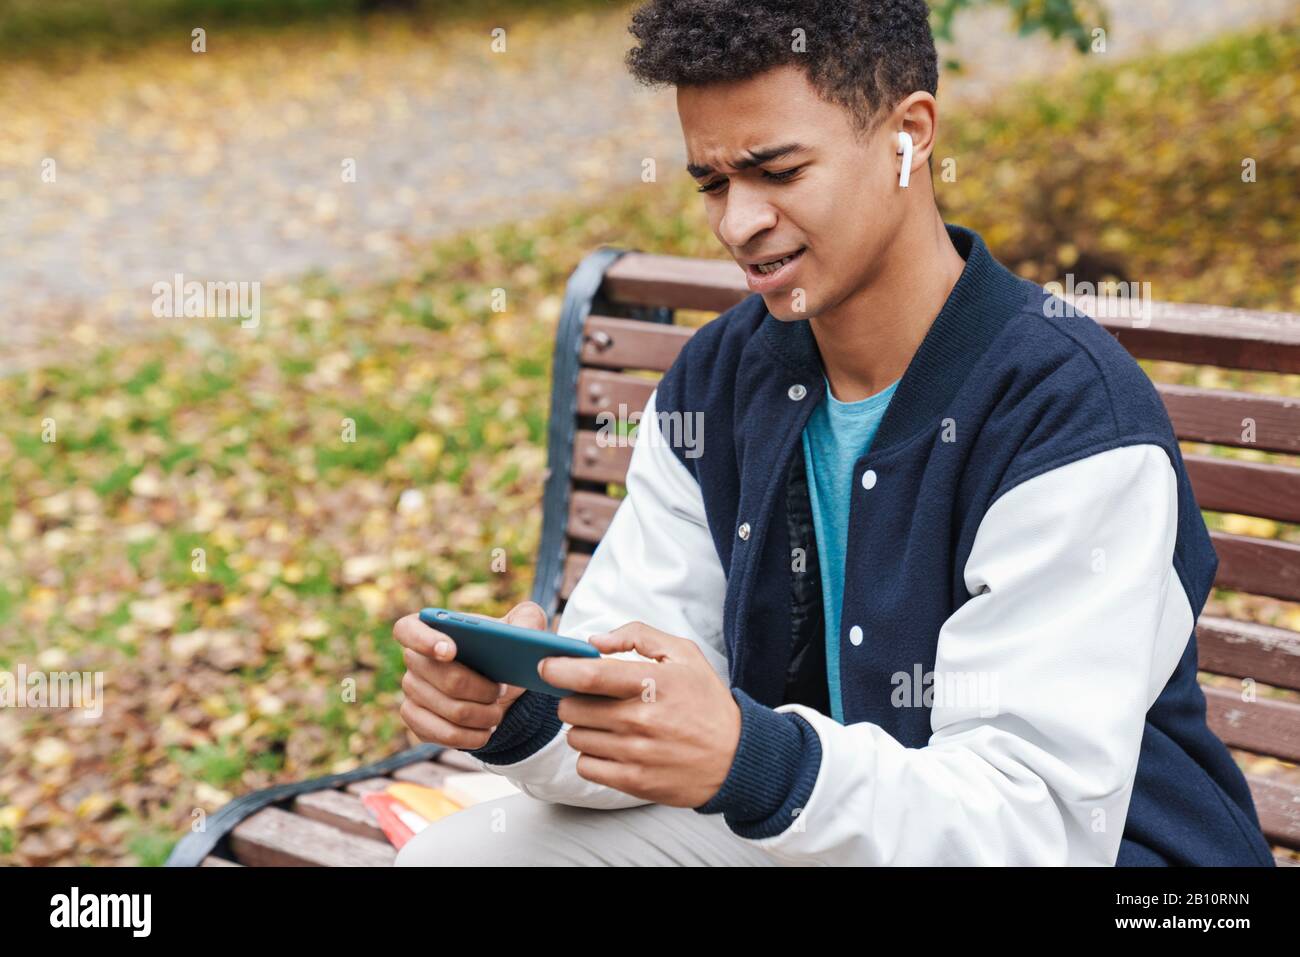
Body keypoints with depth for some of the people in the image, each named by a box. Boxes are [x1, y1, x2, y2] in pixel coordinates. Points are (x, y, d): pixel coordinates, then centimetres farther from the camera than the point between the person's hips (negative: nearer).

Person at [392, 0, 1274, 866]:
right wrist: (517, 711, -24)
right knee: (453, 856, -3)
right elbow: (640, 719, -2)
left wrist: (752, 762, -41)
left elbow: (1043, 823, -26)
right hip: (806, 830, 6)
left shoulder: (1072, 415, -22)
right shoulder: (712, 386, 0)